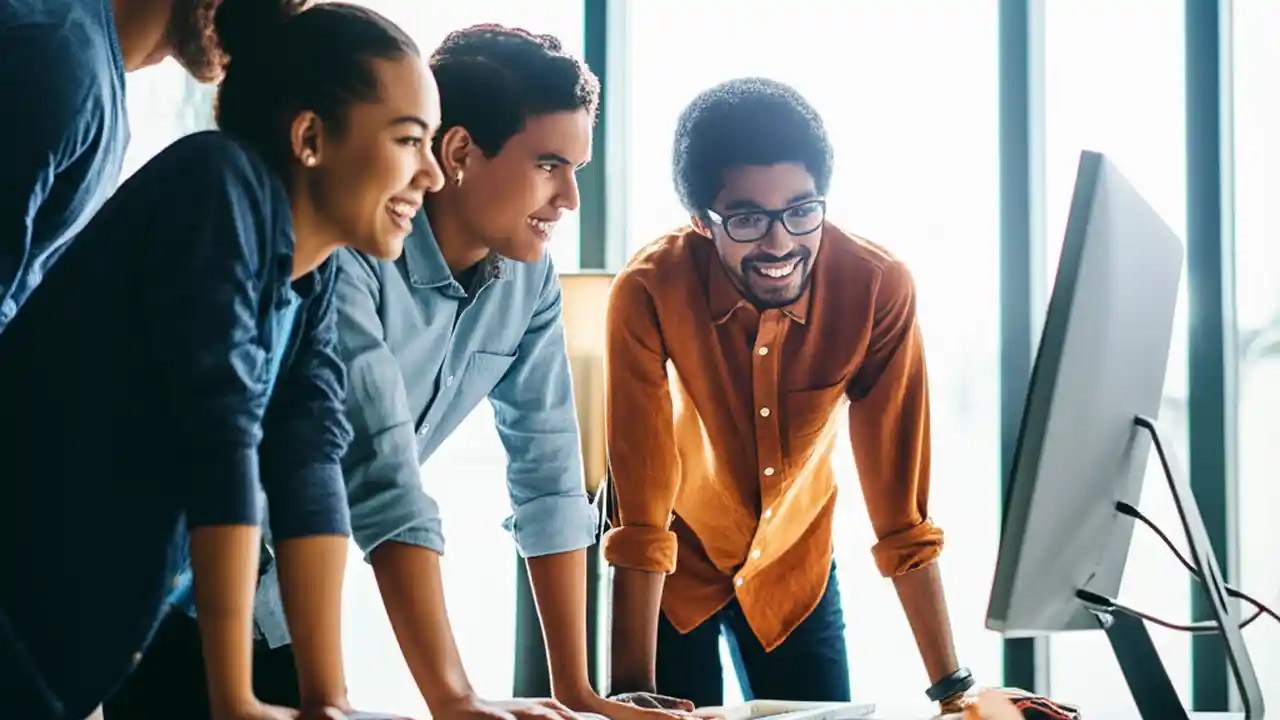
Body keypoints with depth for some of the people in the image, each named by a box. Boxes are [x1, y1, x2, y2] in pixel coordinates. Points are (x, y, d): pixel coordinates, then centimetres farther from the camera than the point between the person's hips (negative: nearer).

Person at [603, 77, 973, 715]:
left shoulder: (879, 289, -25)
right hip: (672, 569, -2)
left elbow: (900, 507, -21)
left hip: (793, 568, 2)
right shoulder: (649, 293, -29)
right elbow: (639, 519, -28)